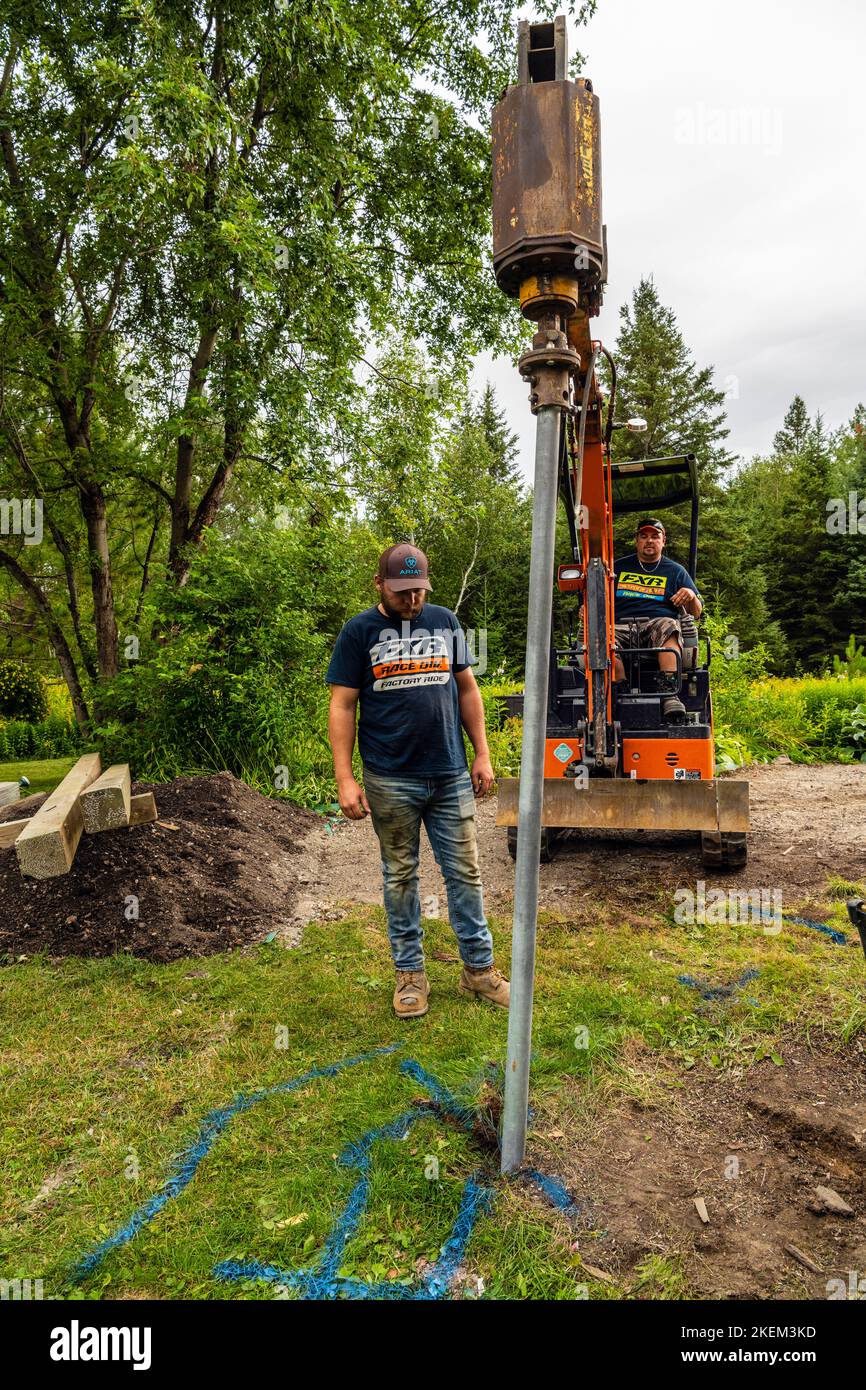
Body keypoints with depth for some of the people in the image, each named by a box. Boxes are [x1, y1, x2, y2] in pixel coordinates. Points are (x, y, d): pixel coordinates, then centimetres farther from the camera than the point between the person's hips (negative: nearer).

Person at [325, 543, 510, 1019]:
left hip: (452, 776, 3)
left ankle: (479, 969, 23)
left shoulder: (445, 621, 7)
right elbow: (342, 707, -4)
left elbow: (466, 688, 12)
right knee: (400, 876, 10)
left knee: (465, 873, 9)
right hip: (391, 781, -2)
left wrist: (482, 753, 7)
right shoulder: (359, 631, -2)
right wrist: (344, 778, -11)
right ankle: (410, 973, 25)